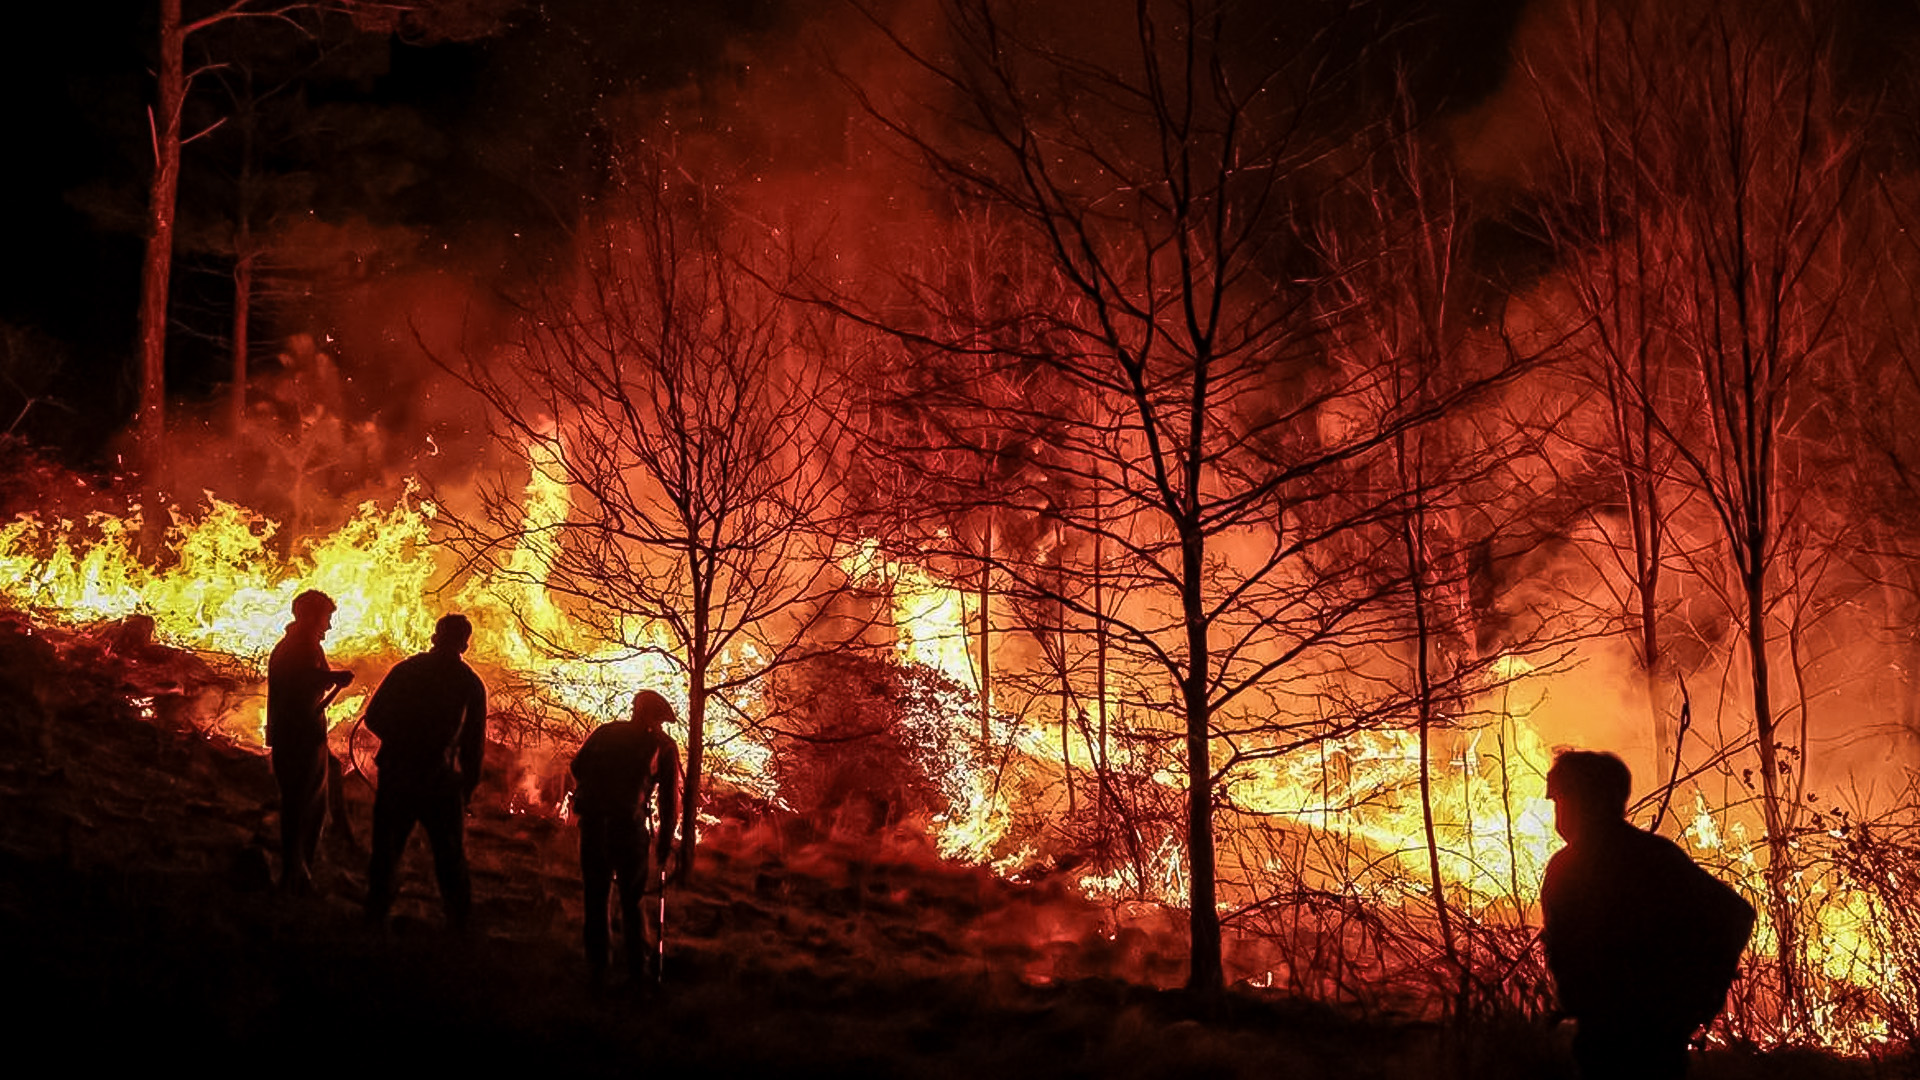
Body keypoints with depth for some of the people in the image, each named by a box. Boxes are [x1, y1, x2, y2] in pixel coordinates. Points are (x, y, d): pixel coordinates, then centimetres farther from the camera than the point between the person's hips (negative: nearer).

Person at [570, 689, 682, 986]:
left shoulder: (605, 732, 16)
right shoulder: (663, 745, 8)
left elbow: (577, 766, 11)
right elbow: (670, 798, 6)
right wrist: (665, 842, 13)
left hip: (592, 821, 3)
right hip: (628, 824, -2)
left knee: (595, 896, 12)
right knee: (632, 898, 10)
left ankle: (597, 968, 15)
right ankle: (638, 967, 13)